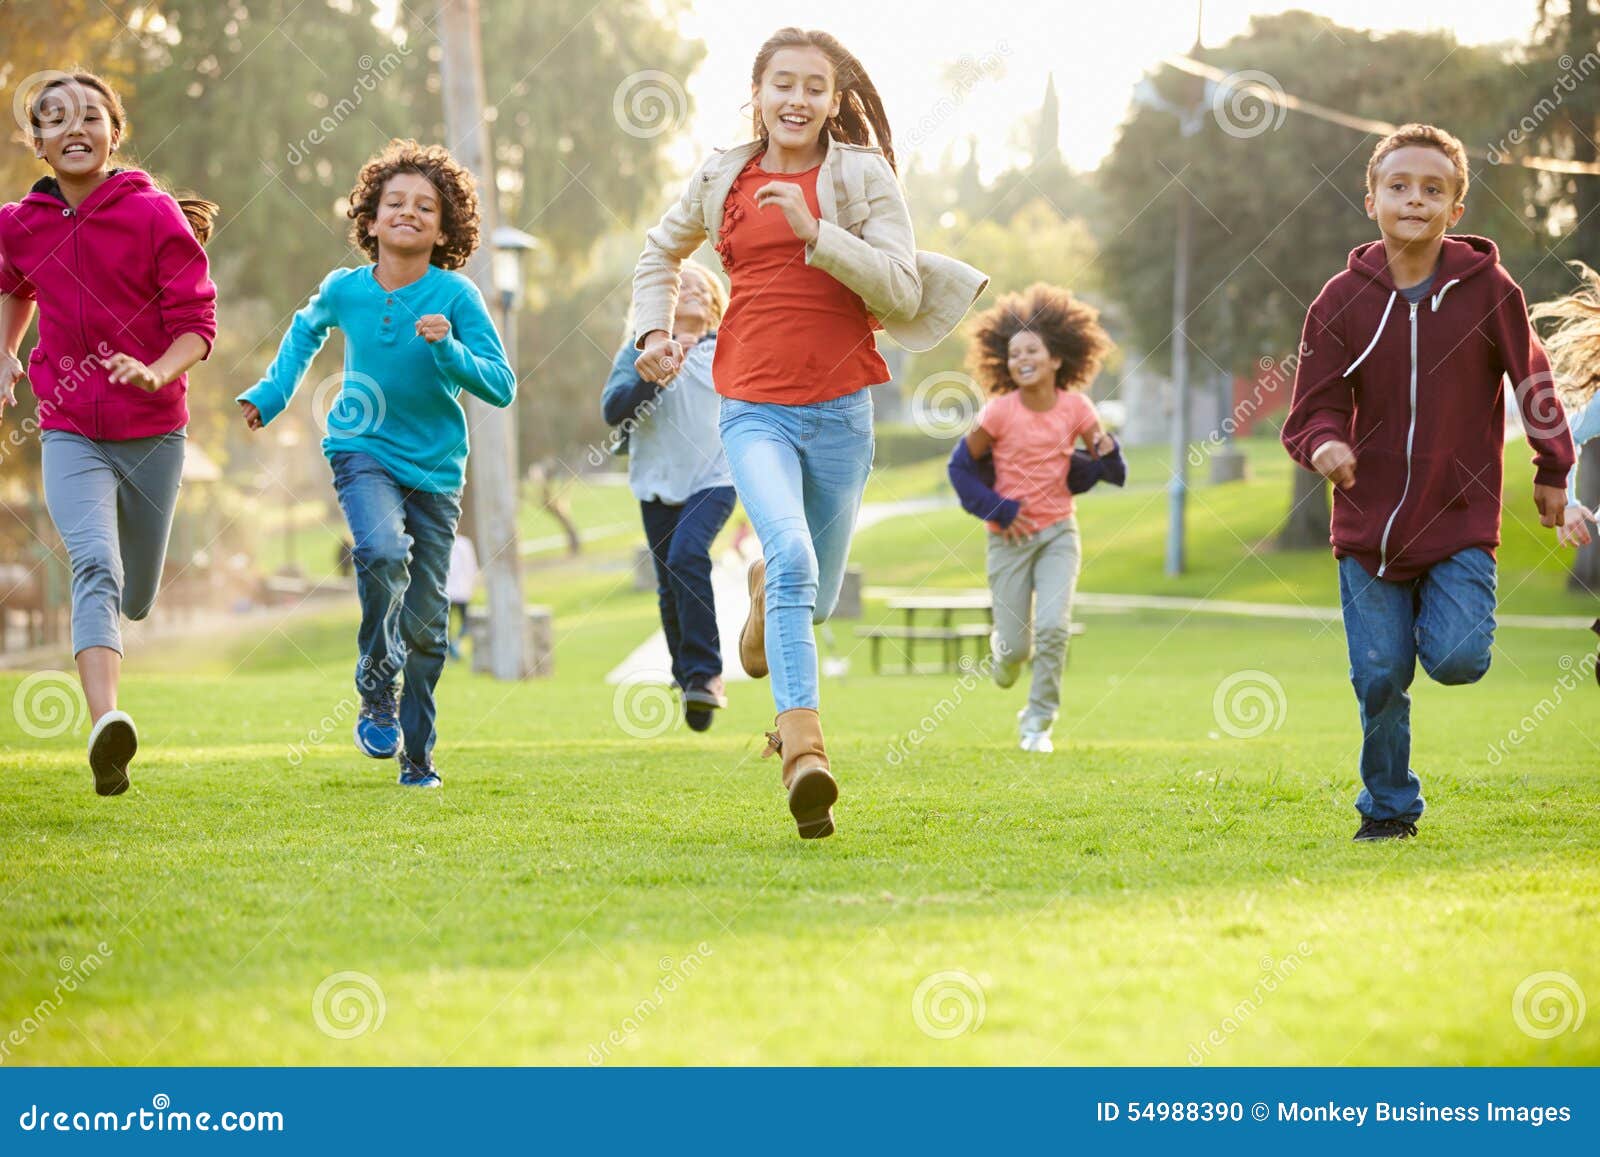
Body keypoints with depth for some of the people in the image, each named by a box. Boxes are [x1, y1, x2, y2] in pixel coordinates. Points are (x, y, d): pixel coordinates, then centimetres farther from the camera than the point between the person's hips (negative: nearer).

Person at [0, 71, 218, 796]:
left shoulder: (156, 214, -8)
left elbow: (196, 322, -10)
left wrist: (156, 373, -28)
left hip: (153, 430, 0)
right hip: (70, 432, 0)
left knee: (134, 594, 12)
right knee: (96, 565, -24)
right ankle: (106, 724, -39)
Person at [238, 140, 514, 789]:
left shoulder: (456, 296, -11)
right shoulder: (344, 289, -4)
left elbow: (502, 387, -12)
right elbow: (307, 329, 20)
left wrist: (446, 351, -27)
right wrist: (271, 393, 10)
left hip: (435, 466, 0)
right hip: (362, 449, 0)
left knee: (426, 622, 5)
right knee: (383, 550, -31)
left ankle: (417, 755, 22)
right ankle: (376, 694, -12)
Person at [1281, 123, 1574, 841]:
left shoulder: (1488, 290, -5)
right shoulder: (1342, 299, -3)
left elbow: (1532, 380, 10)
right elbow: (1313, 408, -2)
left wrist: (1553, 471, 17)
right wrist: (1325, 445, -25)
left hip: (1461, 519, -1)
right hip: (1370, 521, 1)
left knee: (1457, 660, -15)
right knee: (1378, 676, 0)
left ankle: (1439, 619, 22)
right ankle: (1389, 808, 20)